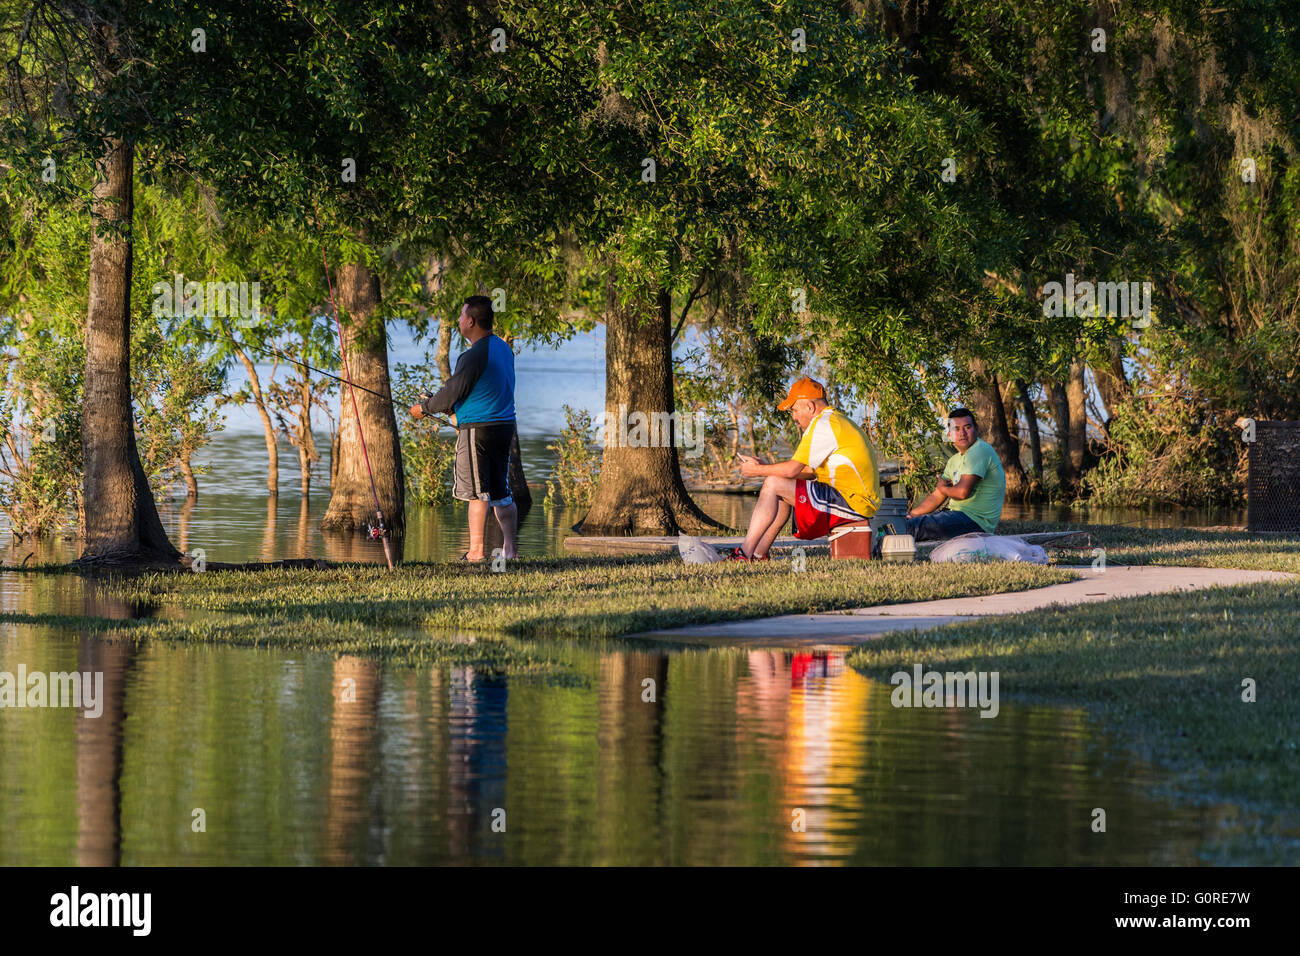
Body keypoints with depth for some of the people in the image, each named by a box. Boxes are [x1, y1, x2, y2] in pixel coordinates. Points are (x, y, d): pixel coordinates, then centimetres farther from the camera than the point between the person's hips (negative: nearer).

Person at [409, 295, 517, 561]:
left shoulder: (474, 355, -17)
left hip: (478, 429, -9)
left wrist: (424, 408, 5)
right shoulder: (503, 349, 13)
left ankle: (476, 550, -3)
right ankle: (509, 548, 8)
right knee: (501, 492, 11)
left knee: (477, 492, -4)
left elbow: (452, 392, -12)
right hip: (504, 426, 9)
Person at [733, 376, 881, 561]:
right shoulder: (838, 420, 21)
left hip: (852, 502, -11)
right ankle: (758, 554, 18)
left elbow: (792, 470, -15)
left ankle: (745, 553, -9)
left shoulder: (823, 424, -13)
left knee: (773, 485, -11)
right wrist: (763, 467, 14)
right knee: (781, 497, 21)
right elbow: (810, 471, 20)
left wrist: (758, 470, 2)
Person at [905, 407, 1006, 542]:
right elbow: (936, 497, 21)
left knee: (913, 527, -16)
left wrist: (943, 488, -2)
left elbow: (963, 492, -23)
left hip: (975, 521, -10)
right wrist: (910, 515, 11)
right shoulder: (954, 461, 17)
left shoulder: (979, 451, -14)